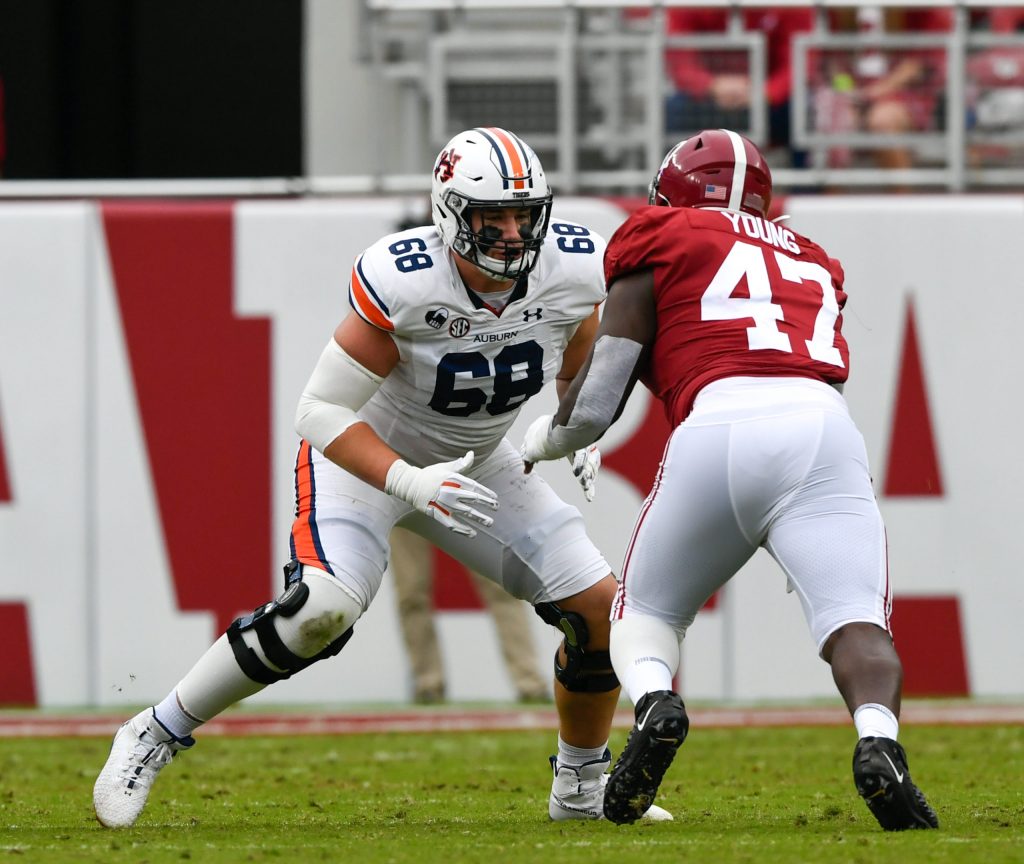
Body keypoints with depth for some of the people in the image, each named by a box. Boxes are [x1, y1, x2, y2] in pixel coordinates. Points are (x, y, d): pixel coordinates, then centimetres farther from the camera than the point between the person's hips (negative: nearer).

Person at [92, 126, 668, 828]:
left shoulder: (574, 270, -18)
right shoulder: (403, 281, -32)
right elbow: (322, 412, -28)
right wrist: (411, 483, -39)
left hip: (477, 466, 5)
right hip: (363, 453, -5)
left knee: (601, 610, -6)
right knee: (322, 610, -29)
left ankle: (583, 787, 19)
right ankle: (154, 739, -12)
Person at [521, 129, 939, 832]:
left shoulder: (661, 246, 20)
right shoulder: (813, 265, 34)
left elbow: (593, 408, 16)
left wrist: (540, 442, 38)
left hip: (721, 427, -2)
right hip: (825, 430, 2)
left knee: (646, 611, 18)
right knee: (856, 623, -8)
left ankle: (654, 703, -13)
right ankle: (878, 740, -39)